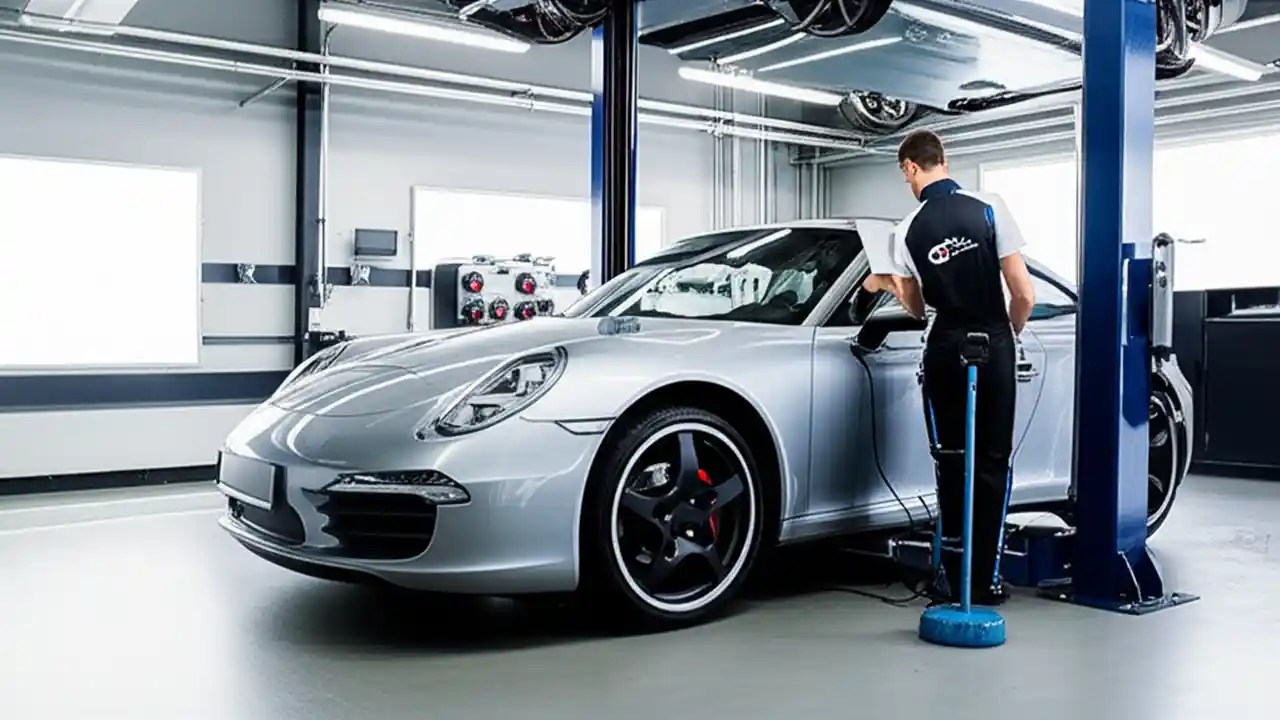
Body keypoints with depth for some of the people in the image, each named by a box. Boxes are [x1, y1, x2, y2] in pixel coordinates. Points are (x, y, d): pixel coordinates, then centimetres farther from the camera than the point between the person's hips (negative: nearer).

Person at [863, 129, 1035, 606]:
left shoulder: (907, 231, -1)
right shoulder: (990, 211, -6)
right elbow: (1024, 294, -7)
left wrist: (887, 282, 28)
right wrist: (1011, 331, 13)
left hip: (944, 352, 1)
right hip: (994, 347, -1)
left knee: (951, 464, 10)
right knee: (992, 464, 7)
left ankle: (955, 578, 12)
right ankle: (987, 579, 8)